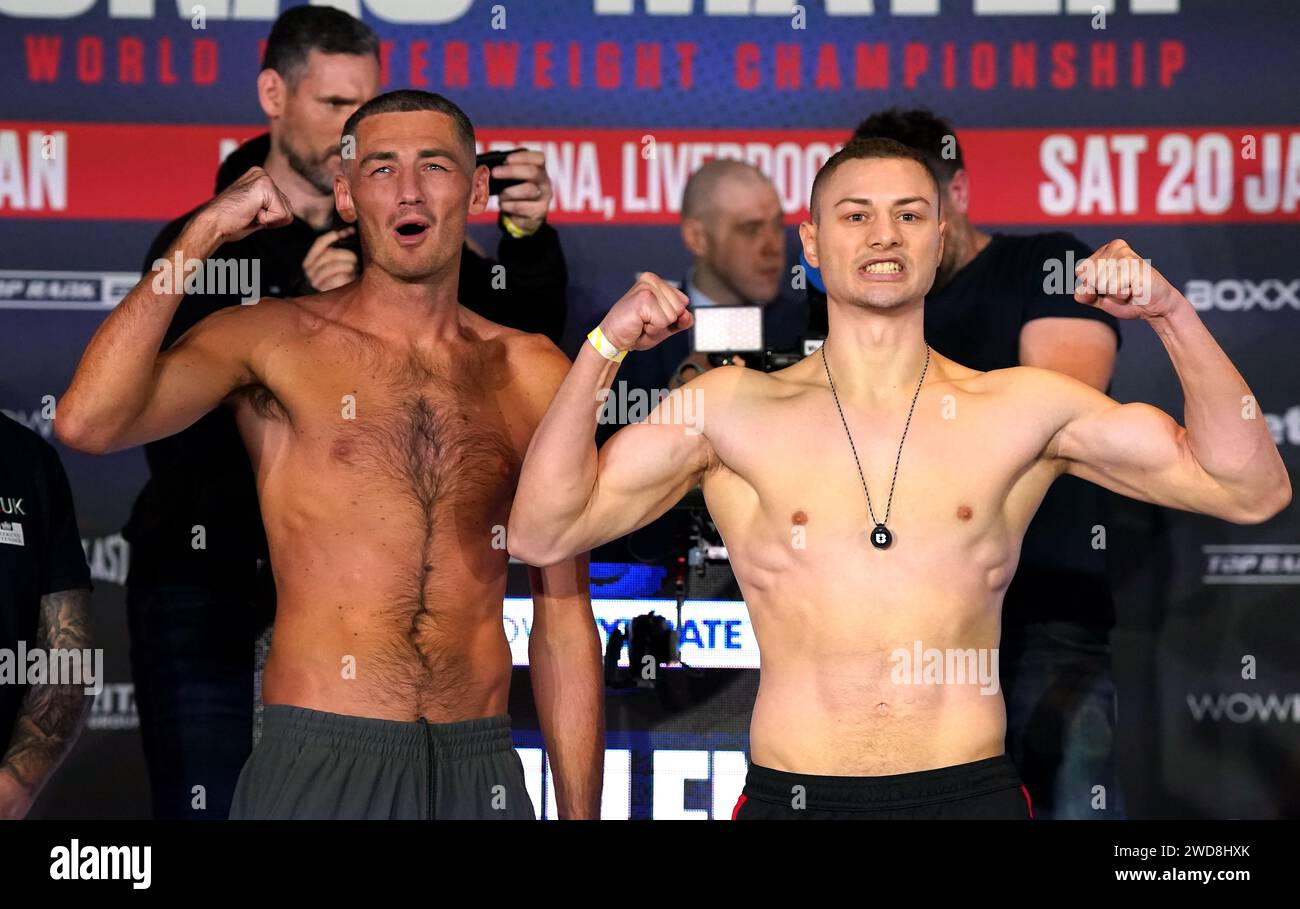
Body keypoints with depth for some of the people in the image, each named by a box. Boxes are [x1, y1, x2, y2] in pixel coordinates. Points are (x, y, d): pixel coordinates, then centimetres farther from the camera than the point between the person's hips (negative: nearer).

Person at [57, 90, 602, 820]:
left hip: (480, 771, 3)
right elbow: (88, 423, -19)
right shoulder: (272, 342, -2)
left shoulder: (530, 374, 7)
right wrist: (204, 233, -13)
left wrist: (580, 813, 7)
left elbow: (563, 618, 10)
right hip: (319, 762, -3)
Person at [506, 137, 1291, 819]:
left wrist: (1173, 317, -6)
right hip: (792, 798, 0)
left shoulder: (1025, 410, 5)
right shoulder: (733, 411, 5)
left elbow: (1252, 491, 4)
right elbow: (542, 534, 1)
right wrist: (603, 350, -8)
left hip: (973, 795, 1)